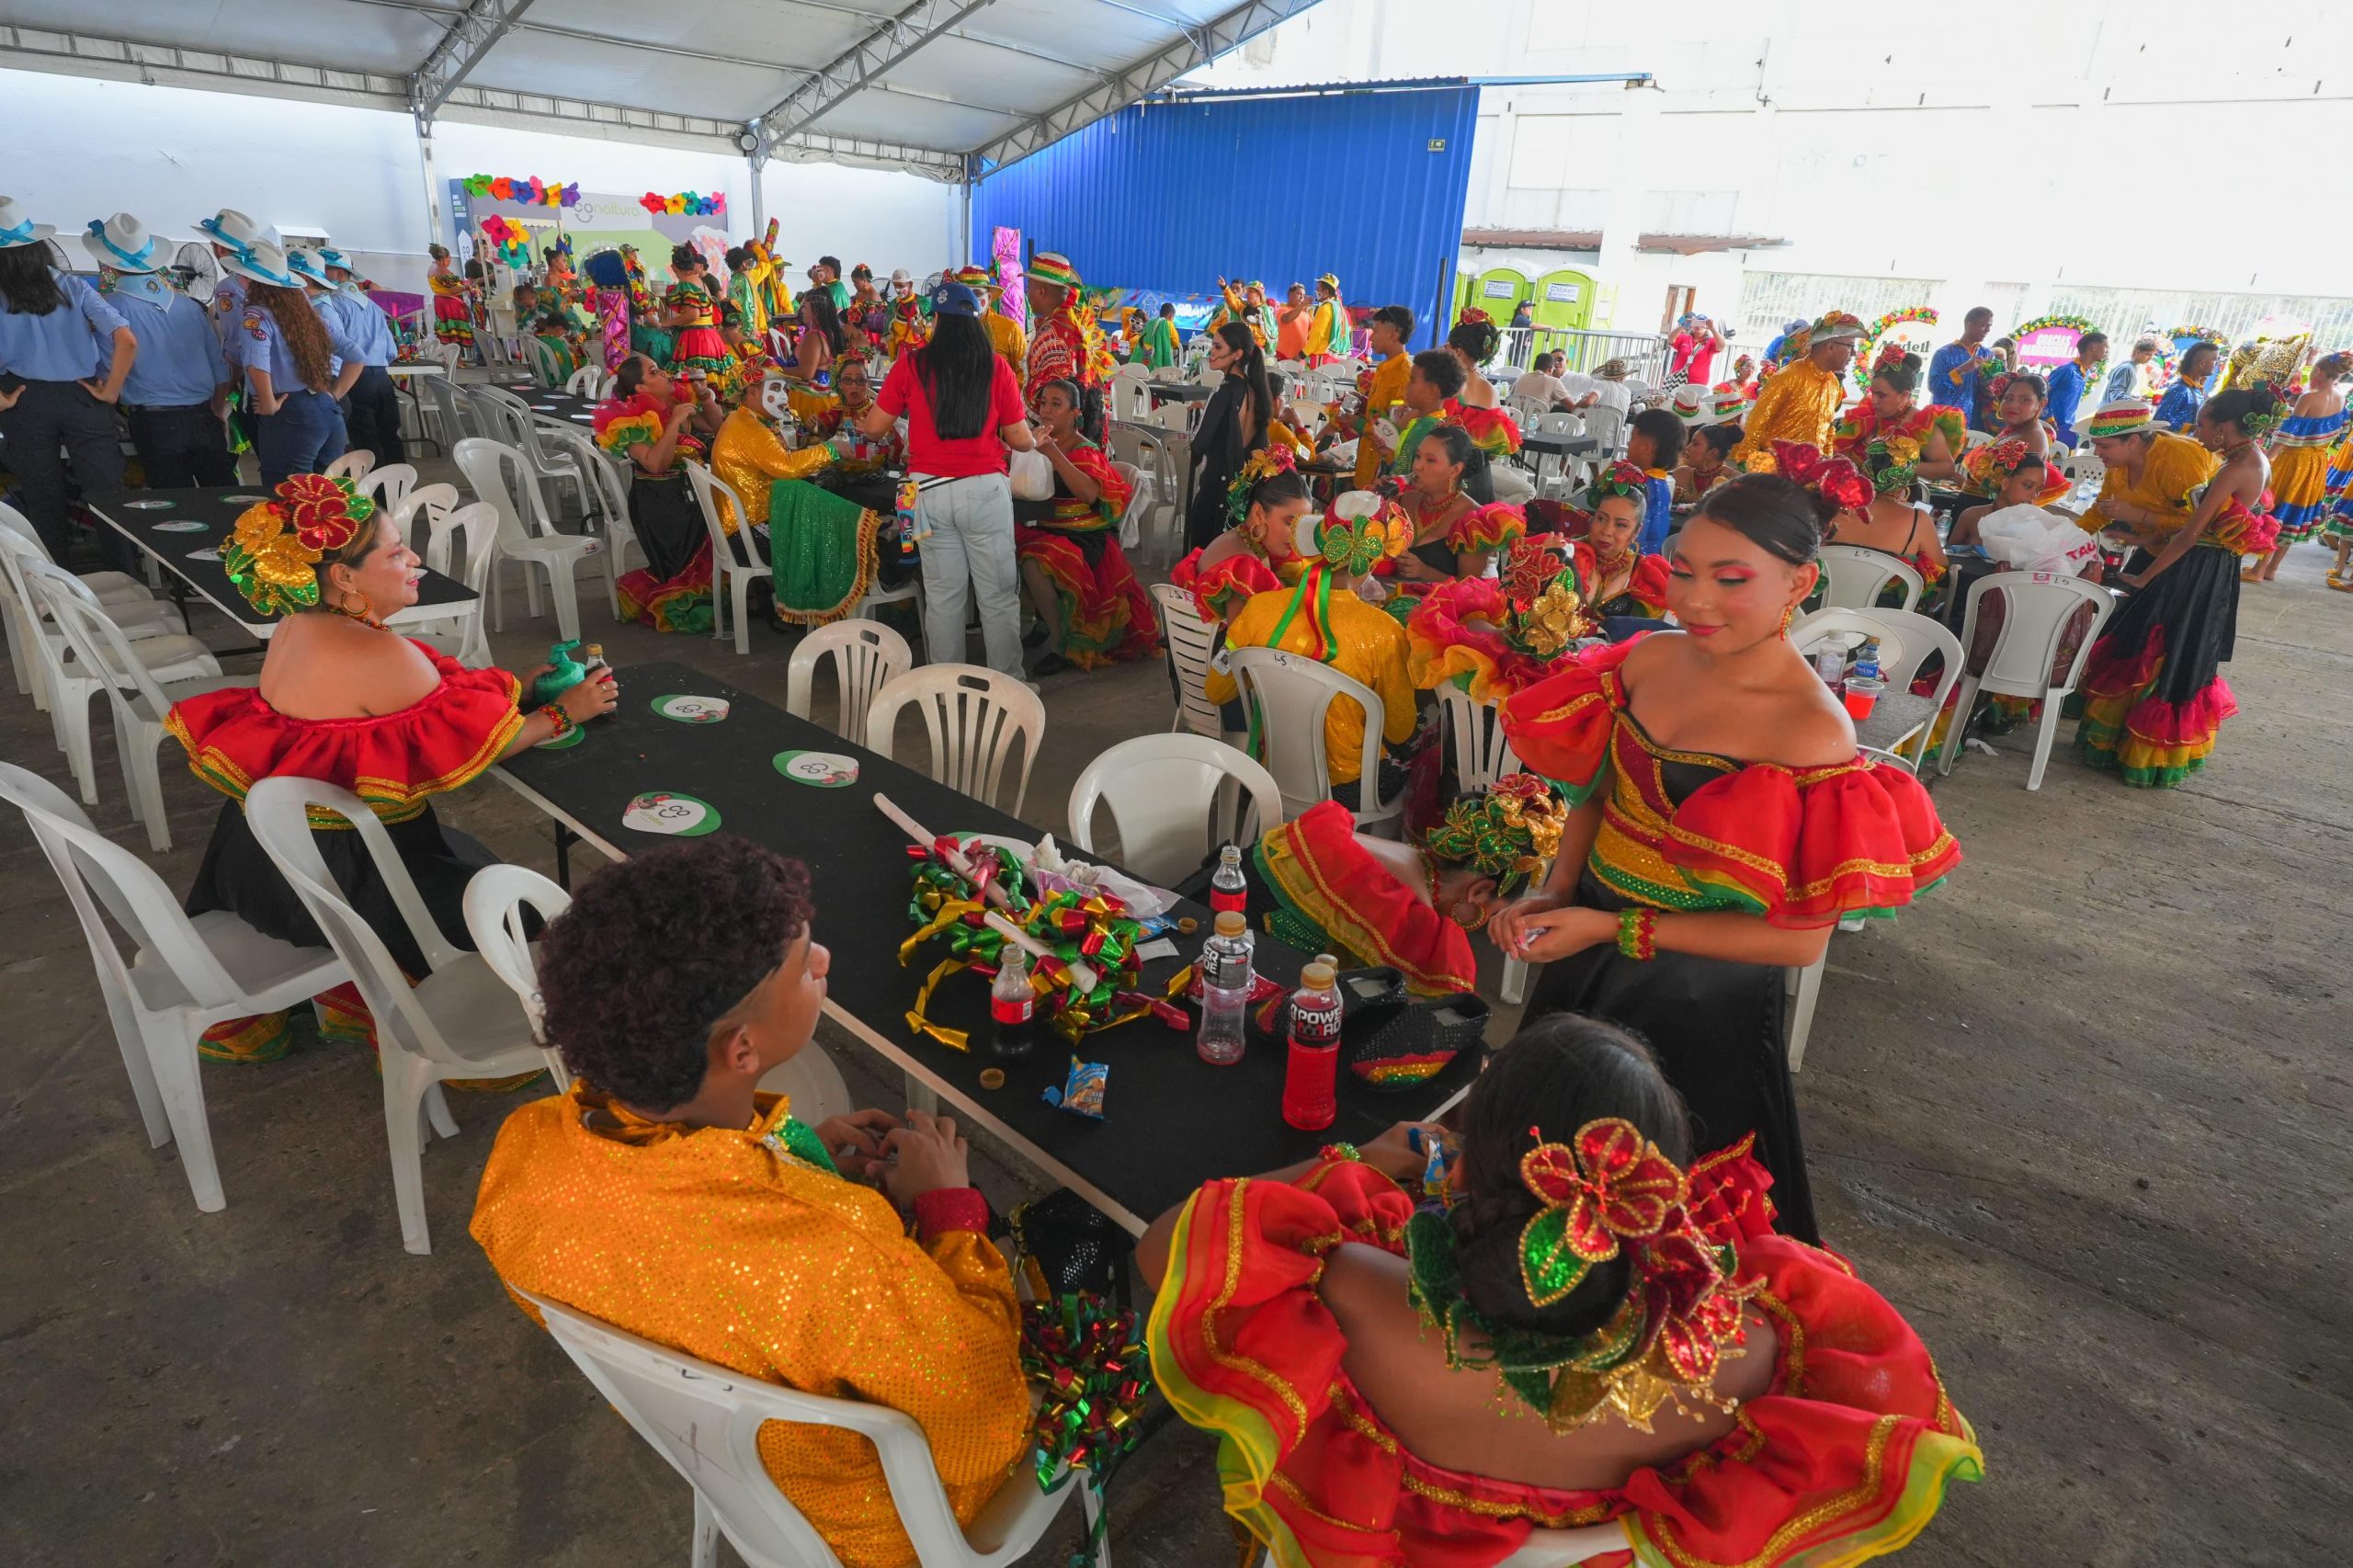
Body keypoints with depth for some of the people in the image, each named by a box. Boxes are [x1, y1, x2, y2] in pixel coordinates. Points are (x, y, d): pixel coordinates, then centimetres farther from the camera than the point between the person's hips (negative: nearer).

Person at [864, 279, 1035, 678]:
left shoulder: (911, 365, 0)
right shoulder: (996, 366, -2)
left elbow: (875, 426, 8)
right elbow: (1019, 439, 2)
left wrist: (861, 423, 31)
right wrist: (1035, 443, 25)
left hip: (929, 491, 2)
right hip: (984, 488, -1)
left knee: (943, 594, 12)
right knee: (998, 593, 8)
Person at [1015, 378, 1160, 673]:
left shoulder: (1084, 451, -8)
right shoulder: (1039, 441, 11)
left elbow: (1089, 493, -28)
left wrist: (1053, 452, -33)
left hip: (1084, 536, -7)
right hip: (1045, 529, 7)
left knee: (1035, 563, -32)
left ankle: (1065, 646, -14)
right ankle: (1042, 623, 3)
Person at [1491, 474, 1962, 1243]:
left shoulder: (1813, 731, -23)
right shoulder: (1649, 658, -6)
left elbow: (1798, 939, -22)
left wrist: (1617, 929, -23)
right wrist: (1557, 892, -10)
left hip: (1701, 996, -6)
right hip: (1585, 958, 6)